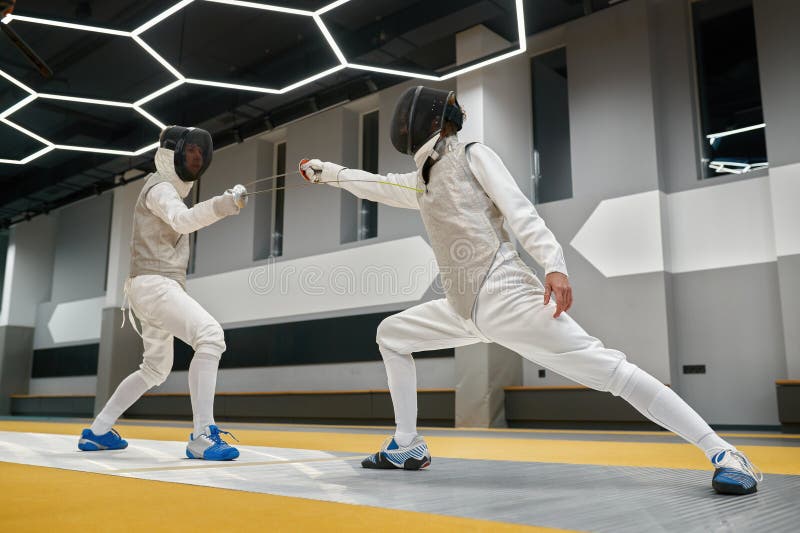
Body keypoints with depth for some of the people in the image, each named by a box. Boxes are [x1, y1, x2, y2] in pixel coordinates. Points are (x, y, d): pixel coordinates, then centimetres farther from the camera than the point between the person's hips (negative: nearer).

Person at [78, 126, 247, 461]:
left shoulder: (169, 189, 22)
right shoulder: (160, 188, -10)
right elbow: (183, 220, -33)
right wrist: (226, 203, -48)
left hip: (158, 288, 10)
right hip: (154, 286, -10)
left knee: (156, 370, 22)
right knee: (210, 337, -28)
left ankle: (98, 431, 29)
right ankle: (202, 436, -32)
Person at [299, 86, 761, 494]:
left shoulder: (473, 155, 0)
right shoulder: (424, 179, 21)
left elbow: (521, 212, -13)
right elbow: (374, 186, 37)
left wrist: (555, 266, -27)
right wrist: (324, 170, 43)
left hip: (507, 296, -8)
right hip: (466, 309, 8)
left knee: (607, 369, -17)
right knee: (391, 335, 15)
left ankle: (723, 453, -10)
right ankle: (408, 447, 21)